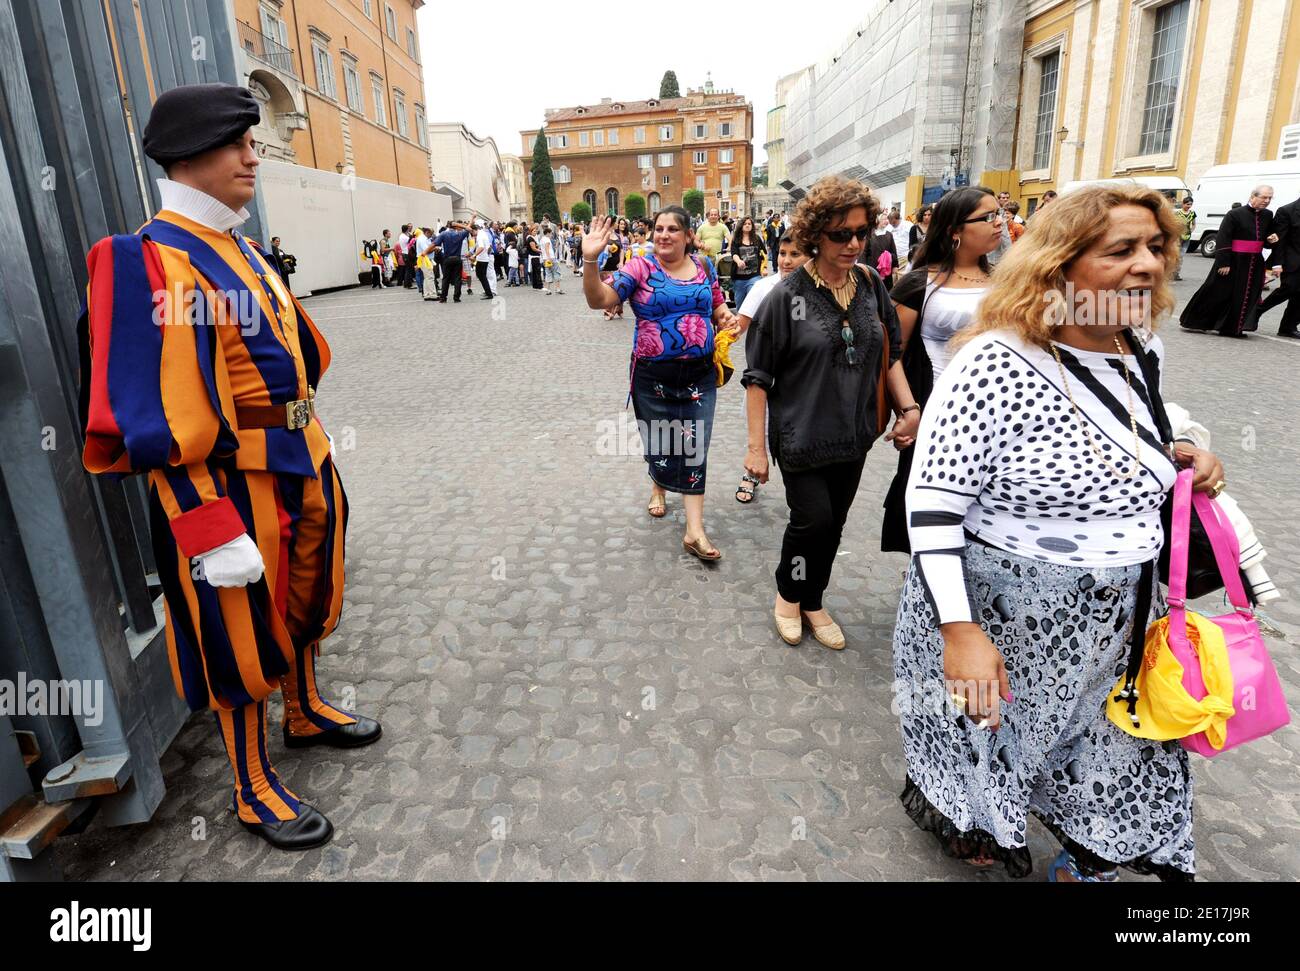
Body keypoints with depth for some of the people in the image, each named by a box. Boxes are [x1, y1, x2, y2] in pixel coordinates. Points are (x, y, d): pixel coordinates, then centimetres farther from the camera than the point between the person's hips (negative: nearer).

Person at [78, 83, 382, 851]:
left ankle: (308, 711, 49)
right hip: (231, 486, -8)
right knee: (242, 632, 8)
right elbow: (162, 422, -23)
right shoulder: (152, 261, -17)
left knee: (303, 598, 24)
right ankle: (255, 791, 28)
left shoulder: (240, 250, 10)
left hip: (301, 467, 9)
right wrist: (212, 531, -24)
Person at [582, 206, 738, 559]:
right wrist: (590, 260, -34)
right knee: (658, 439, 13)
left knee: (694, 445, 0)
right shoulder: (641, 268, -6)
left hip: (699, 374, 2)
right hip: (653, 375, -1)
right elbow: (599, 300, -18)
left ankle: (695, 531, 2)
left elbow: (718, 306, 18)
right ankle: (658, 487, 47)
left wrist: (727, 318, -5)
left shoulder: (704, 267, 5)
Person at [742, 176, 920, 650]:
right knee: (813, 519, -5)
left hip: (854, 435, 5)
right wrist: (756, 445, -12)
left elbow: (889, 354, 12)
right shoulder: (787, 296, -14)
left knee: (832, 524, 13)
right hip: (802, 435, -5)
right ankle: (788, 595, 25)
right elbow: (758, 376, -11)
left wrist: (908, 406, -2)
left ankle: (811, 602, 35)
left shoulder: (872, 286, 1)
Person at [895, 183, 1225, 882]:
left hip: (1118, 618, 7)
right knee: (985, 734, 18)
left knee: (1108, 744, 24)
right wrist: (960, 630, -28)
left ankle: (1088, 858, 51)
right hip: (1004, 612, -7)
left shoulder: (1141, 351, 0)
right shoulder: (997, 365, -24)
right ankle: (944, 808, 51)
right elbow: (931, 503, -25)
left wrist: (1173, 456, -2)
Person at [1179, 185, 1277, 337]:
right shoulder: (1234, 214, -10)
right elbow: (1222, 240, -13)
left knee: (1247, 296, 5)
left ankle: (1232, 328, 12)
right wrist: (1223, 263, -17)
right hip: (1234, 261, -6)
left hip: (1255, 263, 6)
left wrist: (1271, 239, -2)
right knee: (1219, 293, -1)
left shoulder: (1268, 216, 9)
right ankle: (1196, 321, 12)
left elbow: (1267, 240, 22)